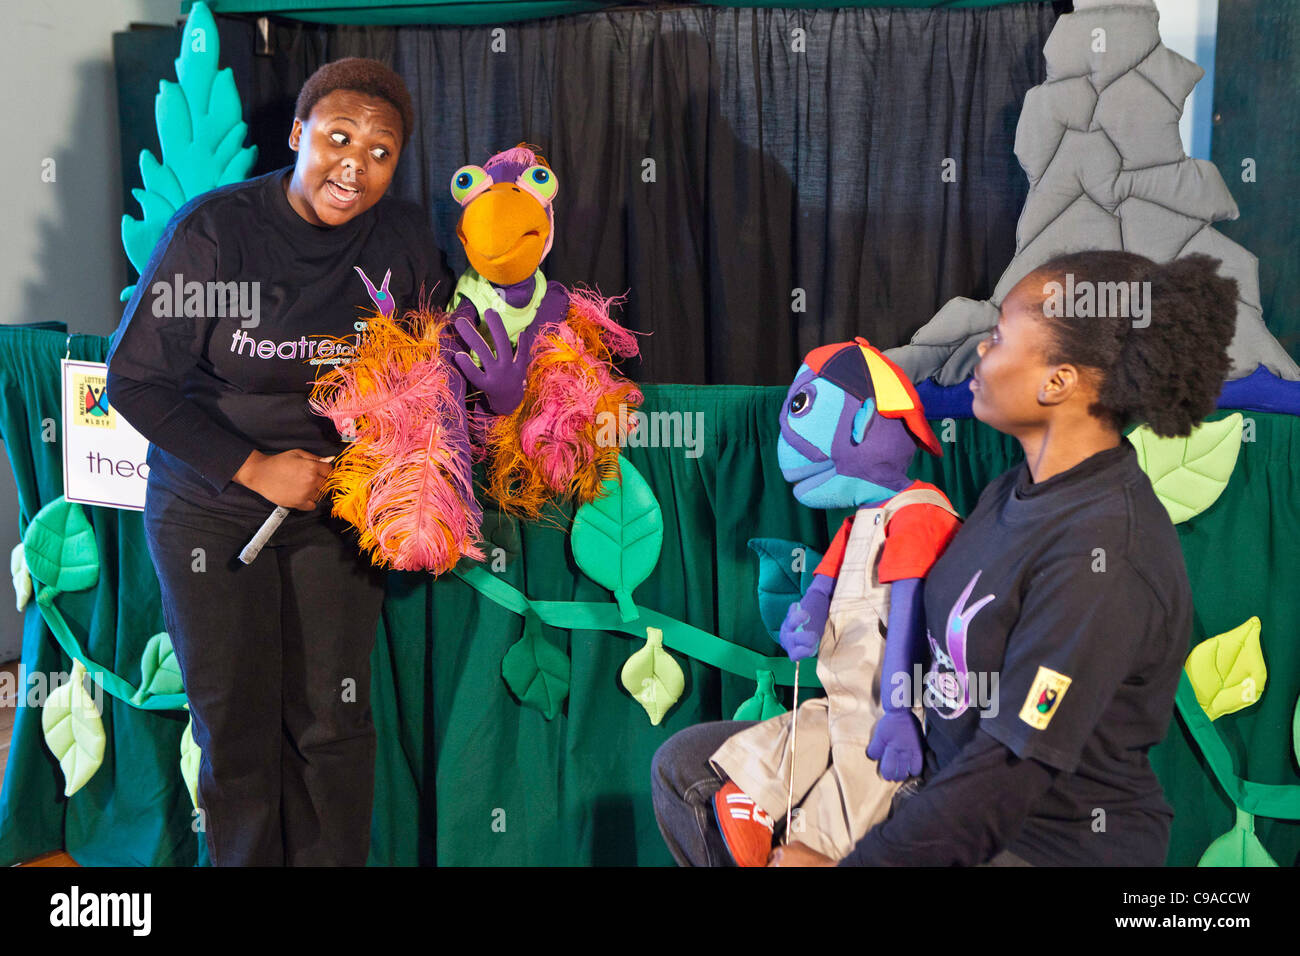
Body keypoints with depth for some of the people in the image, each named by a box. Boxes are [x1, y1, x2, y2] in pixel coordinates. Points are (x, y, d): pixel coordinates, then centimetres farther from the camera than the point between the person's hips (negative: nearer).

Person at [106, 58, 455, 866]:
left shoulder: (406, 236, -7)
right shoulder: (214, 230, -16)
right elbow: (135, 380, -11)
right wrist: (255, 468, -15)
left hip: (341, 507, 2)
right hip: (212, 510, -2)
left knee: (333, 719, 6)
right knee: (236, 724, 7)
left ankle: (333, 861, 24)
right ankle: (244, 859, 27)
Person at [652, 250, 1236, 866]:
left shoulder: (1104, 556, -26)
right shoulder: (1013, 492, 4)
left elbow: (1012, 767, -25)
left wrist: (849, 862, -19)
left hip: (1053, 838, -9)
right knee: (685, 768, 5)